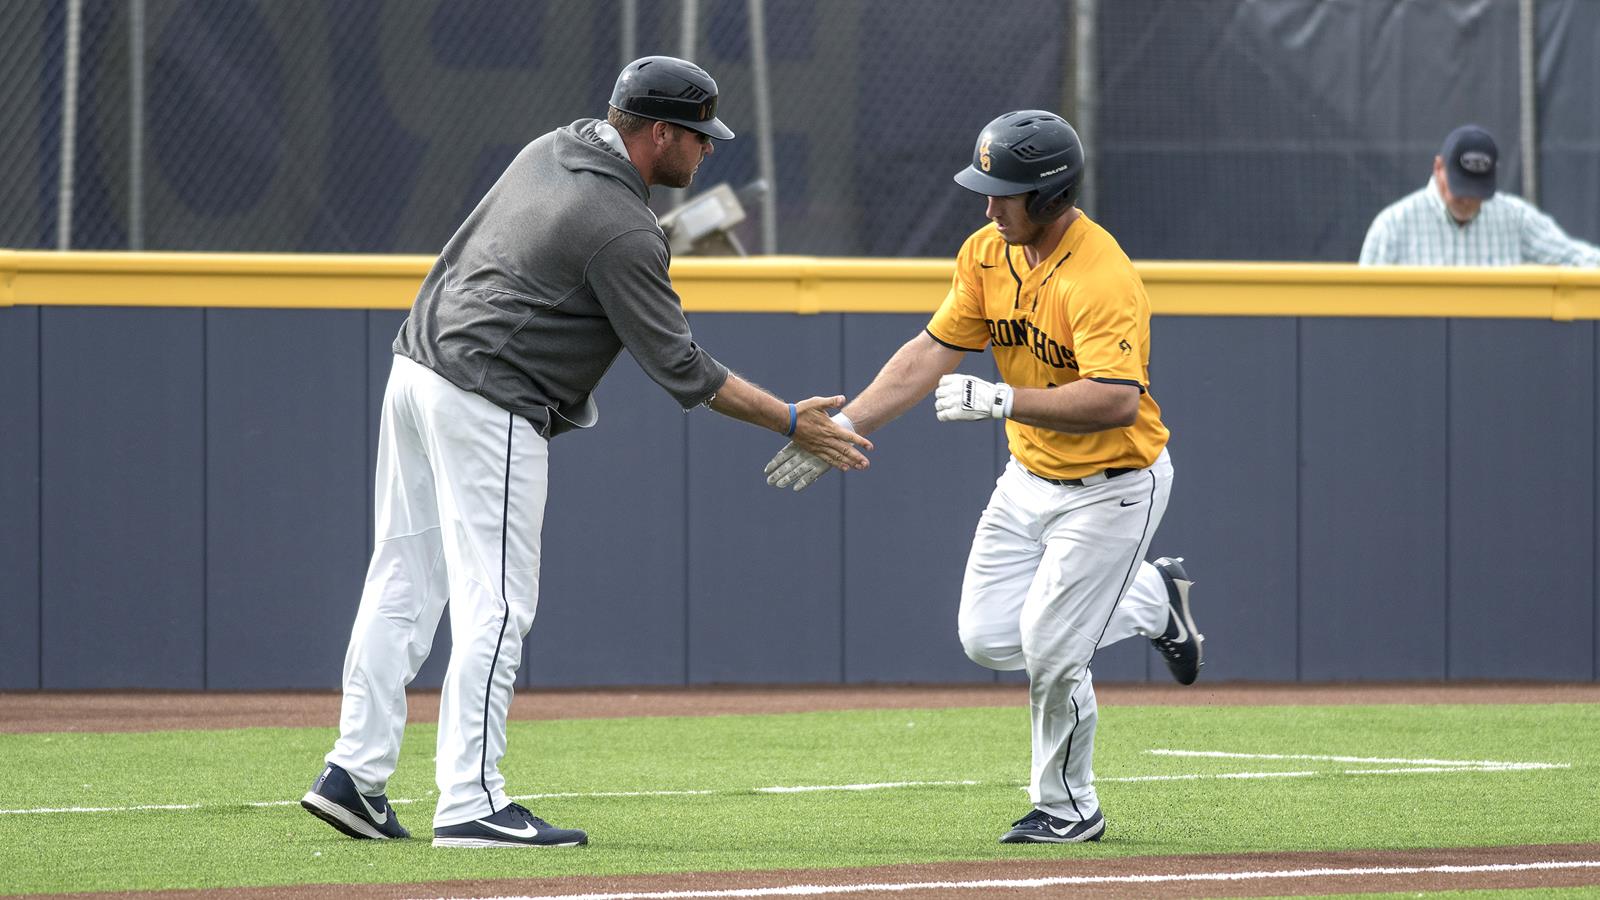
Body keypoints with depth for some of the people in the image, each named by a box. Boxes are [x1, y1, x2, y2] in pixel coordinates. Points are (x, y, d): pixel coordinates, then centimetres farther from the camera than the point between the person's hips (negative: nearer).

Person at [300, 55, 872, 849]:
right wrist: (791, 423, -8)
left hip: (417, 368, 10)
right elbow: (680, 368, -14)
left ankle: (354, 776, 12)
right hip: (487, 404, -10)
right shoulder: (621, 231, -17)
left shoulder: (552, 150, 10)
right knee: (496, 604, -7)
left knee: (404, 583, 12)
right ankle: (469, 805, -9)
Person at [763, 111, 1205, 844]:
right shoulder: (987, 252, -4)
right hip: (1030, 475, 8)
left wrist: (1001, 400, -41)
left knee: (1050, 652, -8)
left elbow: (1118, 400, -38)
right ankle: (1148, 599, 28)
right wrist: (844, 424, -6)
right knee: (988, 639, 8)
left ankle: (1067, 809, 16)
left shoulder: (1102, 280, -29)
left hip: (1112, 487, -8)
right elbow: (933, 351, 1)